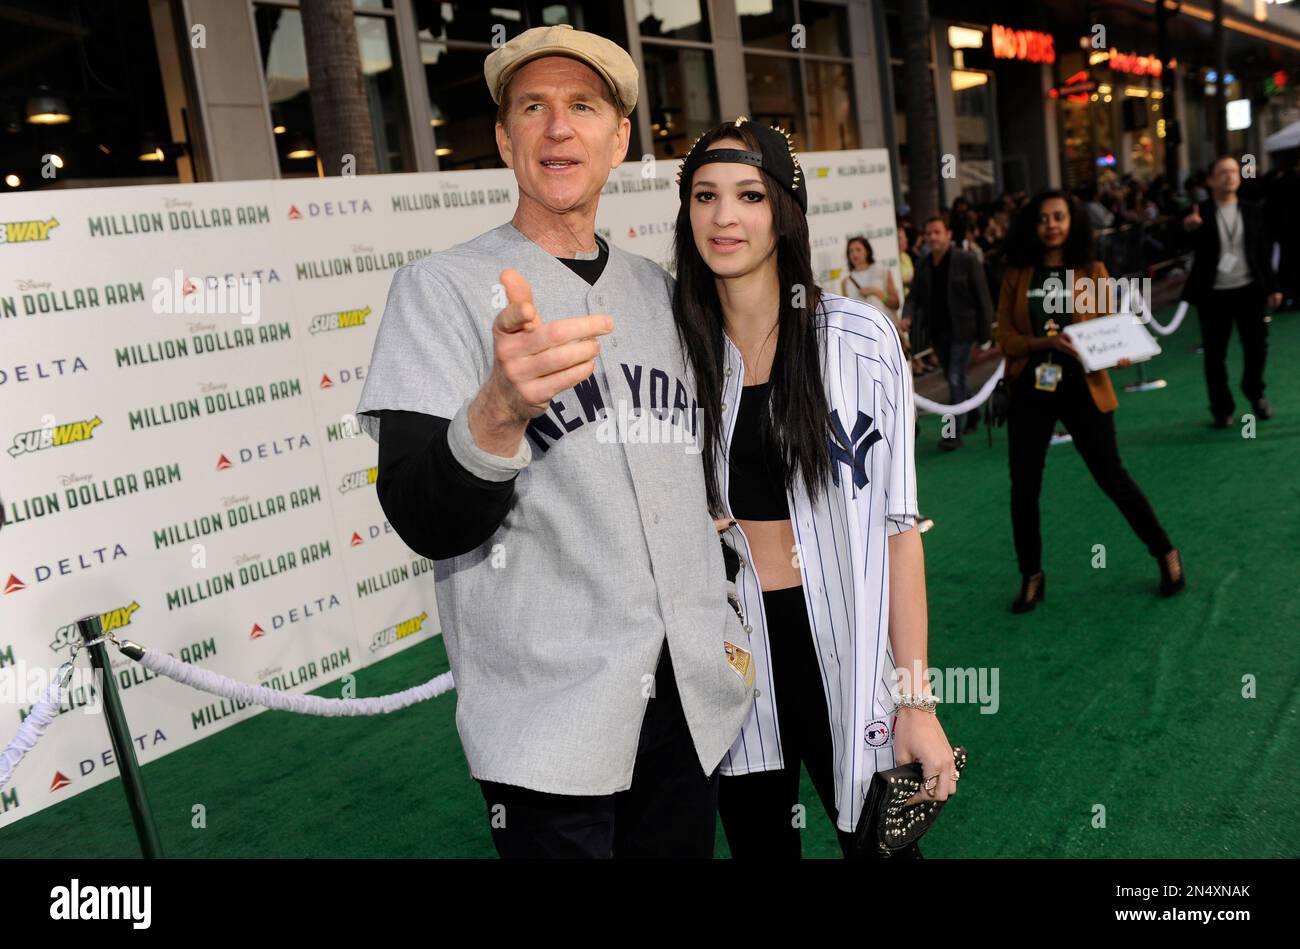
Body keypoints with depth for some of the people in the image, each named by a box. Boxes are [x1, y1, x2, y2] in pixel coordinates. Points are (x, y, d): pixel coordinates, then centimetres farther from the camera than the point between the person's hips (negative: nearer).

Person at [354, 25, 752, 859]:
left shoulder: (656, 288, 7)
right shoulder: (440, 288, -9)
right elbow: (426, 524, -19)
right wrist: (498, 409, -37)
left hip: (697, 695, 5)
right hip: (552, 720, -5)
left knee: (684, 845, 19)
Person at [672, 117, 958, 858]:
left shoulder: (859, 338, -8)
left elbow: (897, 521, -8)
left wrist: (917, 701, -10)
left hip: (843, 650, -2)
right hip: (734, 658, 2)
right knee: (759, 844, 17)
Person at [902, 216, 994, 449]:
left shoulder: (967, 261, -10)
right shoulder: (923, 266, 6)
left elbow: (982, 298, -9)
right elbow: (915, 296, 6)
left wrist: (985, 333, -12)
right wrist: (908, 316, -17)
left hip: (962, 330, -6)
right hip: (938, 332, 6)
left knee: (955, 379, -10)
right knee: (954, 378, 18)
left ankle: (952, 433, -7)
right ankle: (973, 413, 39)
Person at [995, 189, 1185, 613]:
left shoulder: (1092, 271, 2)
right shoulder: (1016, 275, 3)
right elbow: (1005, 337, -2)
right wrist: (1047, 342, -19)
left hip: (1082, 388, -2)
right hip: (1029, 391, 2)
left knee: (1112, 477, 3)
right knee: (1024, 487, 7)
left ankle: (1166, 554, 23)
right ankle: (1032, 577, 25)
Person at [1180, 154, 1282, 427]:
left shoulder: (1253, 211, 7)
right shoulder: (1199, 213, -2)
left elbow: (1264, 251, 11)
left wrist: (1272, 286, 8)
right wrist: (1187, 228, -37)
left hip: (1248, 290, 2)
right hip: (1213, 295, -2)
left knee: (1257, 346, 7)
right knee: (1215, 354, 3)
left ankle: (1255, 394, 33)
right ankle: (1222, 408, 16)